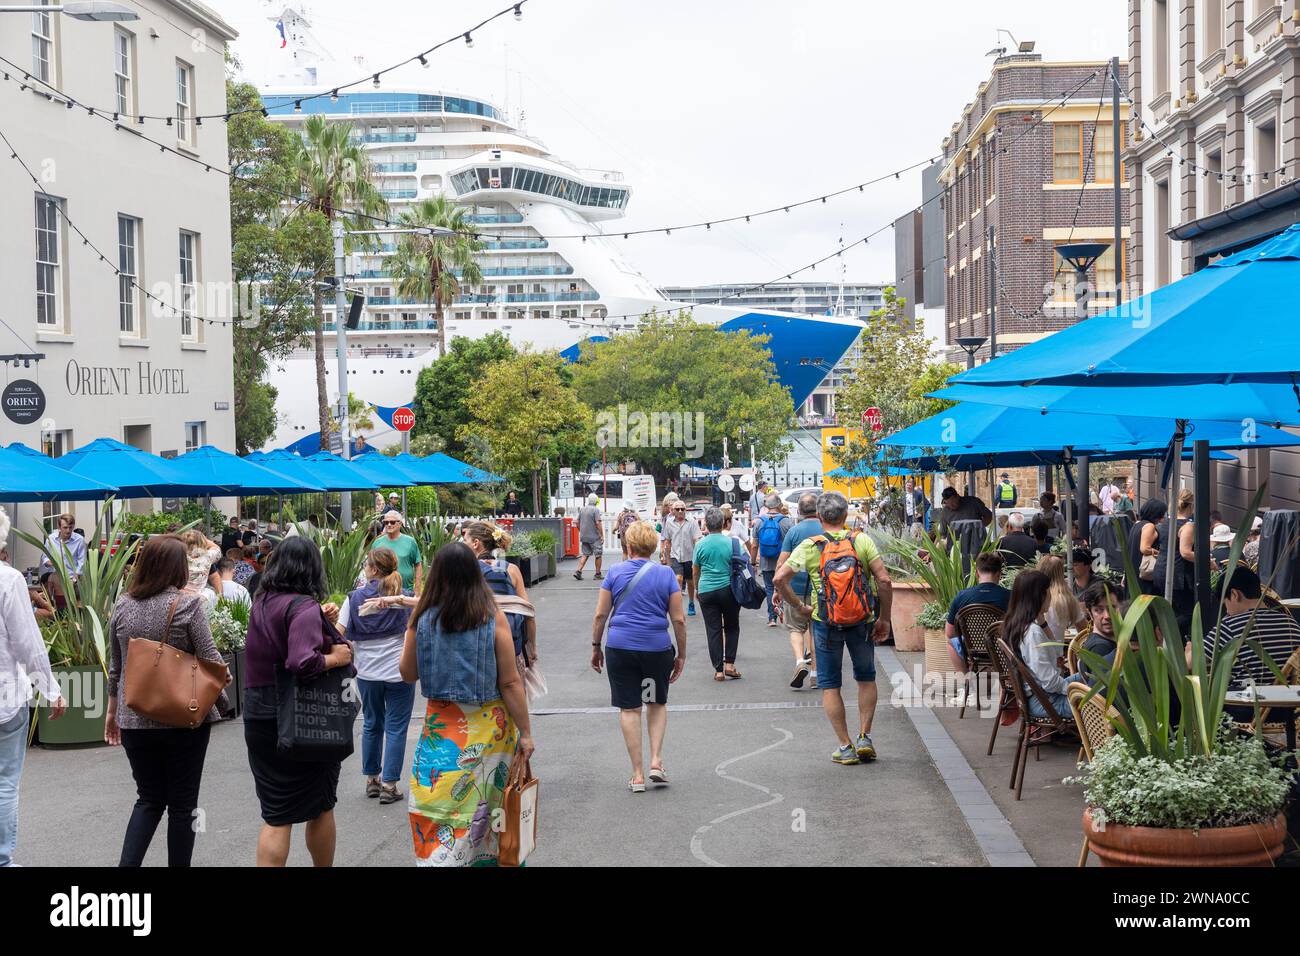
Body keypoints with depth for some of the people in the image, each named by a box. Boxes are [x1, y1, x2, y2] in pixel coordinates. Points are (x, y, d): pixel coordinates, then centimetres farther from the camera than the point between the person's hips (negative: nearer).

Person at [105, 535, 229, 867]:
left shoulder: (123, 605, 3)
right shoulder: (187, 603, -12)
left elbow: (116, 667, 11)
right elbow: (210, 660, -12)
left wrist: (112, 711, 22)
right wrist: (222, 686, 7)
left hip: (135, 720, 4)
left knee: (149, 800, 15)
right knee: (182, 803, 8)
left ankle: (127, 864, 0)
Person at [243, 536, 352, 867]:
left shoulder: (263, 602, 7)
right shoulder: (304, 607, -16)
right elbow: (303, 663, -29)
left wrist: (323, 621, 4)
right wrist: (336, 657, -13)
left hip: (258, 716, 6)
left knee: (276, 815, 6)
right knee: (321, 806, 14)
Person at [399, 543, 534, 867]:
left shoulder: (422, 618, -7)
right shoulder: (493, 618, -9)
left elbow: (407, 673, 6)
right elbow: (510, 683, -8)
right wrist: (525, 733, 0)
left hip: (443, 728, 0)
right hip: (489, 727, 0)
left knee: (439, 809, 6)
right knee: (488, 807, 15)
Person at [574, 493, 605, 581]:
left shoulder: (582, 509, 8)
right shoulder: (596, 510, -13)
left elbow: (577, 522, 12)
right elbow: (598, 523, -19)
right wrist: (602, 535, -14)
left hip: (584, 536, 6)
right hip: (594, 537, -6)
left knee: (585, 554, 12)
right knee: (598, 555, 5)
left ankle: (578, 571, -2)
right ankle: (597, 574, 9)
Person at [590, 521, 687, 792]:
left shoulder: (615, 573, 1)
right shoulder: (666, 574, 0)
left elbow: (600, 614, 1)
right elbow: (678, 619, -1)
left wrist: (596, 647, 12)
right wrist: (681, 655, 8)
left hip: (620, 647, 0)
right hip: (657, 648, 0)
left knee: (629, 708, 7)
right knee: (658, 703, 21)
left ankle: (638, 774, 8)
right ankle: (656, 761, 8)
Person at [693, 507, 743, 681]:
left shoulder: (700, 544, -3)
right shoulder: (731, 542, -5)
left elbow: (695, 570, 6)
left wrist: (696, 588, 22)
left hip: (707, 591, 0)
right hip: (728, 589, 0)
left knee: (713, 630, 5)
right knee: (732, 627, 15)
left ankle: (718, 670, 3)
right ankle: (729, 663, 5)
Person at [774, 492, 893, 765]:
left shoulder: (809, 546, -3)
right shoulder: (862, 540, -3)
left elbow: (780, 579, -11)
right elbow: (884, 581, -9)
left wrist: (799, 606, 2)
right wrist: (884, 619, 1)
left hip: (826, 621, -1)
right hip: (862, 620, 1)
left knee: (830, 684, 10)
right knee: (866, 678, 21)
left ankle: (846, 747, 8)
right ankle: (864, 737, 12)